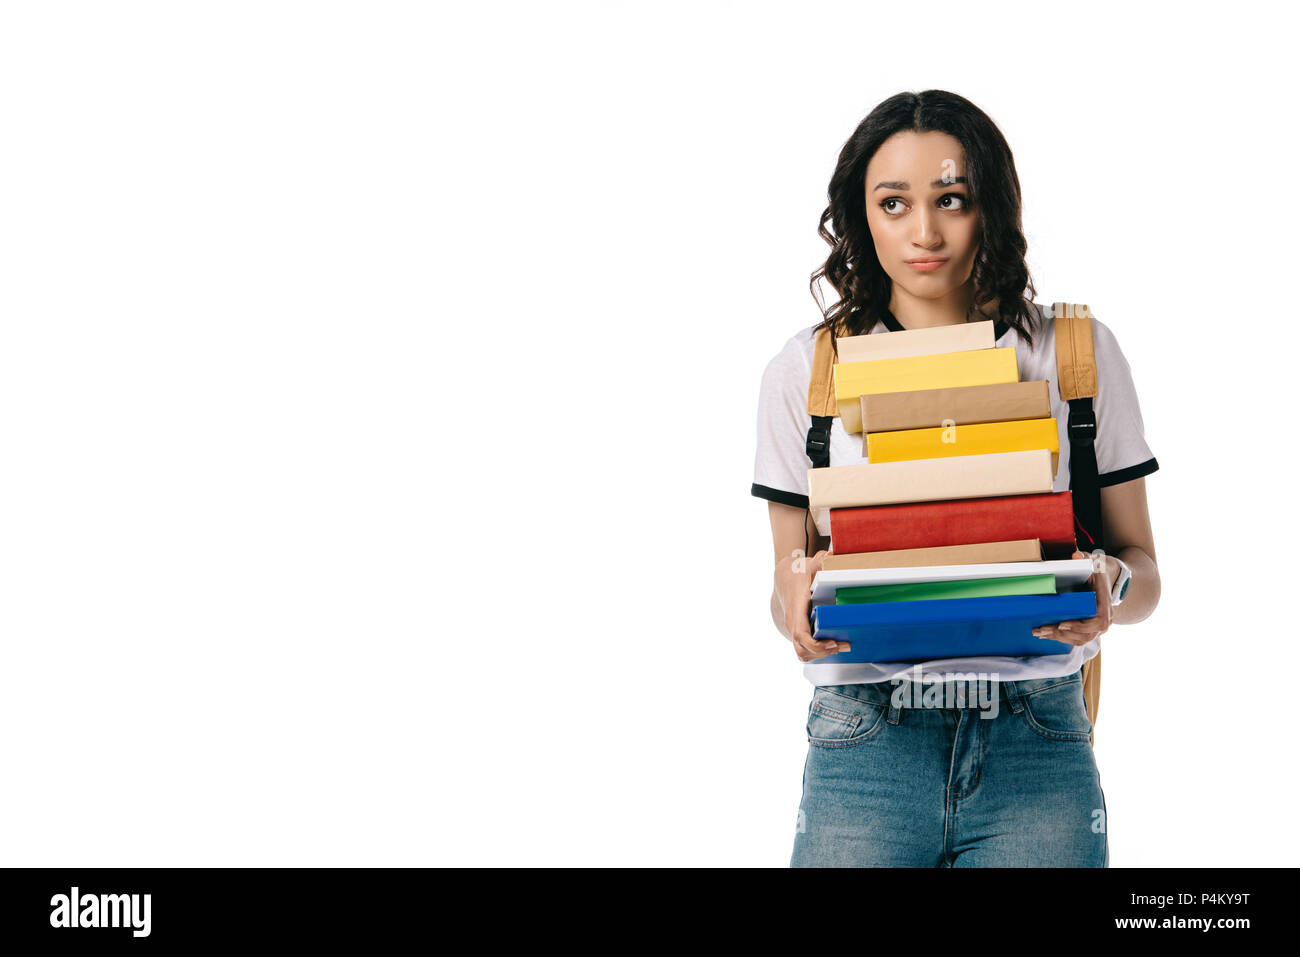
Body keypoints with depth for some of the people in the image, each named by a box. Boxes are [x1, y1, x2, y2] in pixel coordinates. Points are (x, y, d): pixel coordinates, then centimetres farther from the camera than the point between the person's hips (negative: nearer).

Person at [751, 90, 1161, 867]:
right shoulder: (805, 369, 6)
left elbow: (1144, 572, 8)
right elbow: (788, 592, 8)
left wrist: (1110, 586, -15)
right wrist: (797, 592, -15)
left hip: (1039, 748, 0)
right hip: (864, 746, 0)